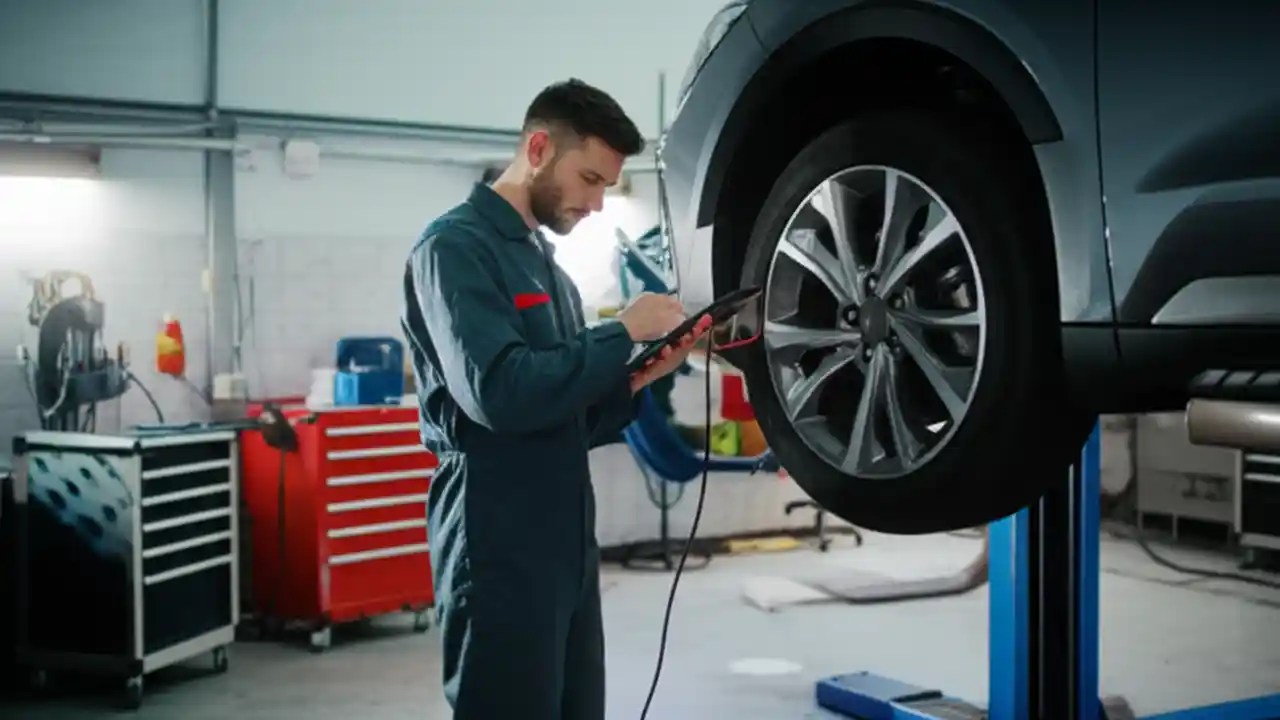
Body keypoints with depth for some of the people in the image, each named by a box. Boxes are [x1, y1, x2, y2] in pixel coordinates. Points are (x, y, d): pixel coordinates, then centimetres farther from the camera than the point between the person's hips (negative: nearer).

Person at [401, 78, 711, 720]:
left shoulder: (548, 265, 19)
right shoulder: (456, 247, -9)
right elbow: (499, 394, -24)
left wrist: (639, 378, 1)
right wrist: (623, 332, -15)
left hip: (568, 546, 9)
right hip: (498, 552, -9)